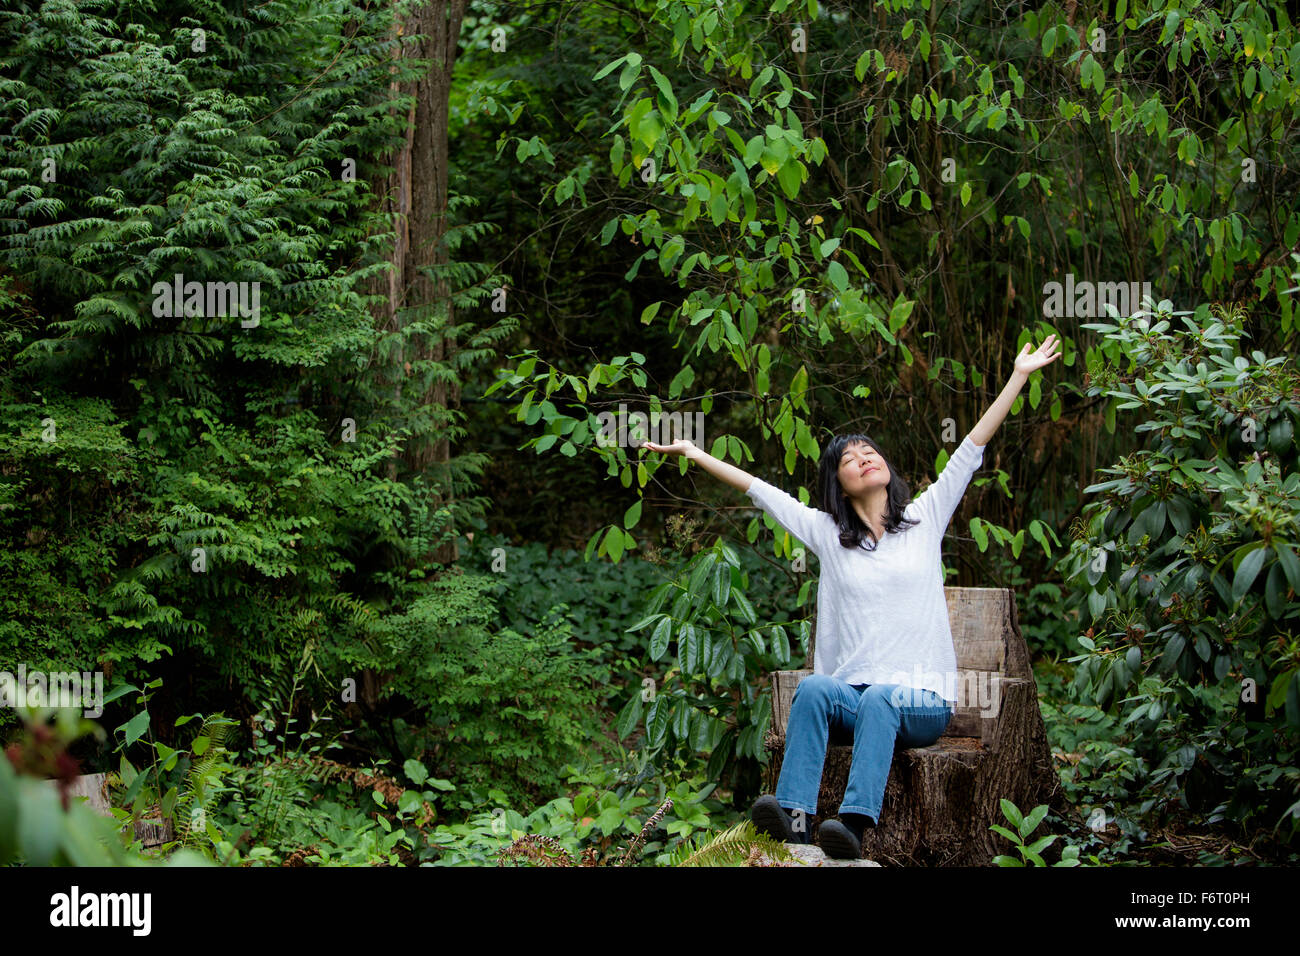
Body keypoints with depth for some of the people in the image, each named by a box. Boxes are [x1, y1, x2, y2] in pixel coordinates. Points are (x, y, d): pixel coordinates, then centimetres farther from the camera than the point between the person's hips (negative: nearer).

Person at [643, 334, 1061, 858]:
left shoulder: (924, 518, 11)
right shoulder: (827, 533, 14)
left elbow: (973, 448, 9)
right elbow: (760, 491, 13)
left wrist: (1020, 375, 7)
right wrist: (695, 454, 12)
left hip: (920, 701, -1)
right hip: (851, 694, 1)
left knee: (880, 700, -36)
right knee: (814, 687, -32)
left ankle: (855, 823, -54)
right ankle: (794, 814, -46)